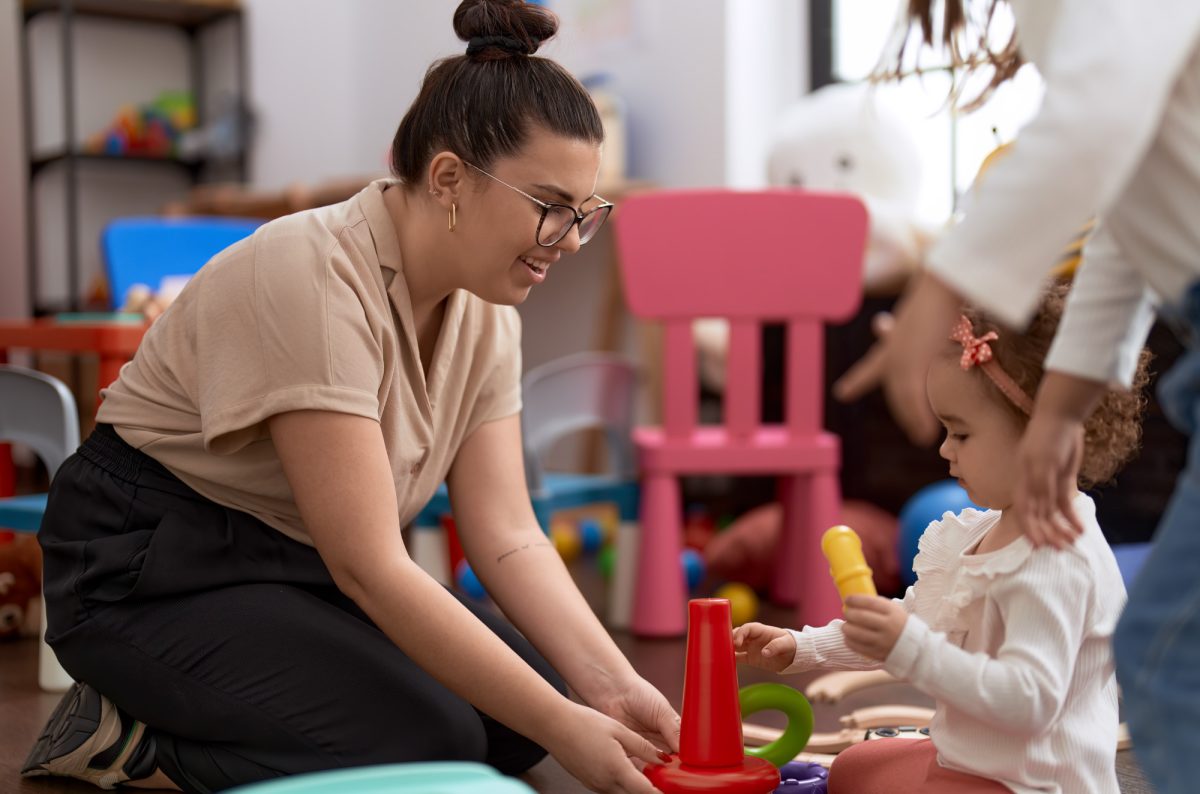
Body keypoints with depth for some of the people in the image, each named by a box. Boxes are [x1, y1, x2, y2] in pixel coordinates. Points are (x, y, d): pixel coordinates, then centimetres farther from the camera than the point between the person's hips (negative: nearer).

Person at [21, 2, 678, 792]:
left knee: (527, 697, -8)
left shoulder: (486, 314, -2)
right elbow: (367, 566, -30)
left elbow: (508, 536, -5)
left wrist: (613, 688, -20)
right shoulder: (313, 278, -28)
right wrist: (561, 727, -29)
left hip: (295, 568, 9)